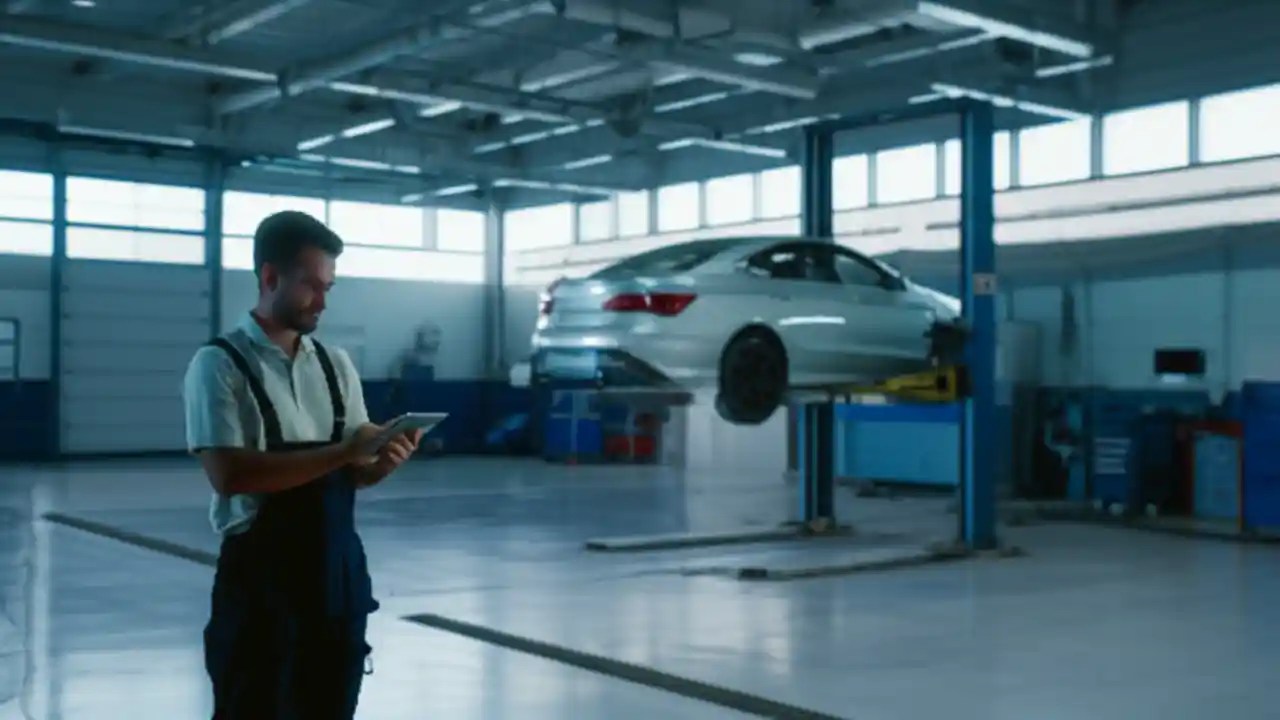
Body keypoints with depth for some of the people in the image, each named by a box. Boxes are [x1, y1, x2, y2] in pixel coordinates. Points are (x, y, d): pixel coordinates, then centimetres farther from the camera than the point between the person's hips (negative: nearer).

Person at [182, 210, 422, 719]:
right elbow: (229, 474, -20)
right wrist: (342, 451, -21)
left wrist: (385, 461, -11)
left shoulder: (336, 364, 9)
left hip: (337, 573, 6)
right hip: (260, 577, -6)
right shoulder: (220, 365, -9)